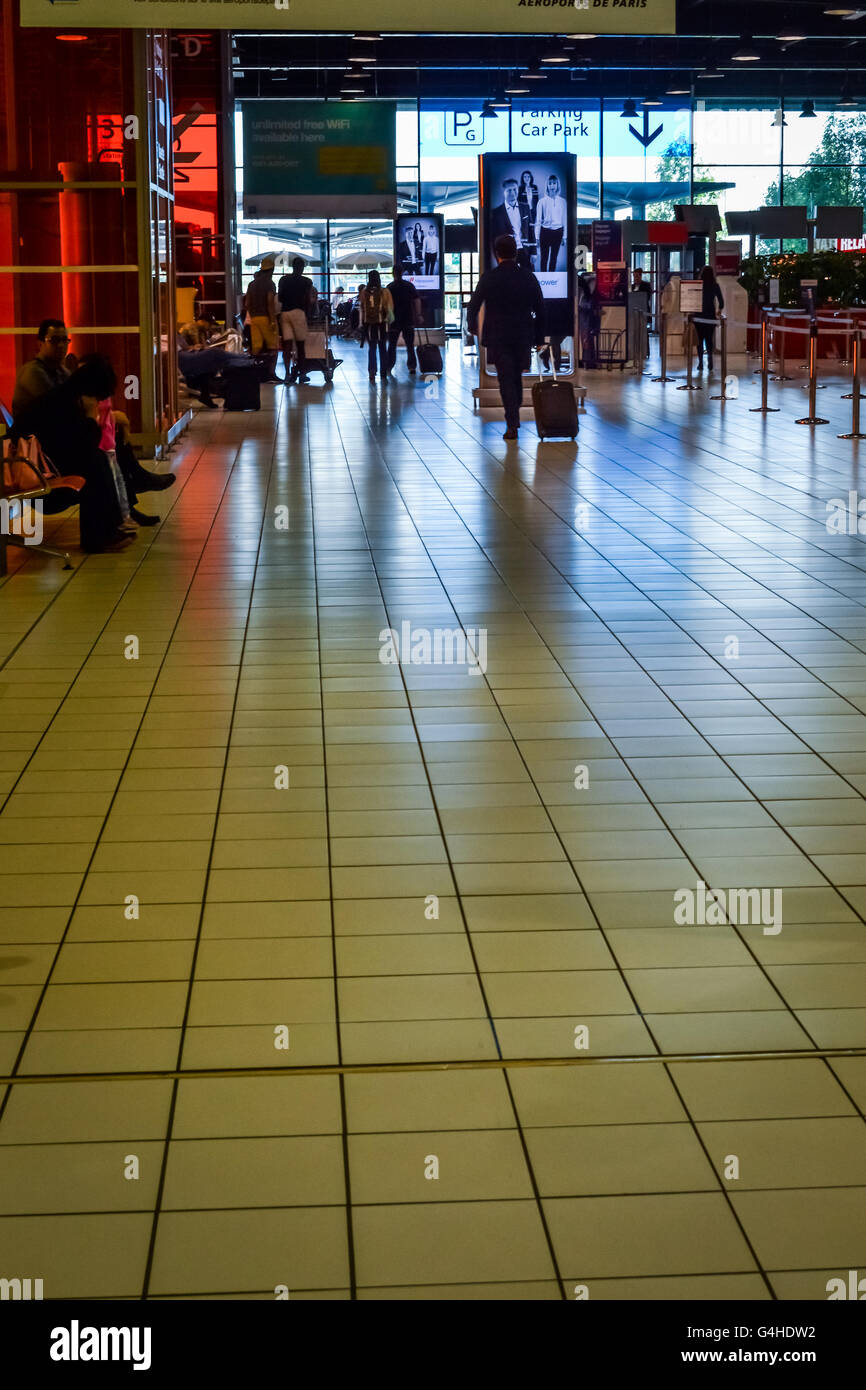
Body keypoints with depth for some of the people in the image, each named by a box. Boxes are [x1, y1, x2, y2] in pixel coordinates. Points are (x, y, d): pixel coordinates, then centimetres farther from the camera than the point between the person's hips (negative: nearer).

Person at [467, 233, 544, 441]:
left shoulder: (489, 277, -8)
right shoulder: (528, 277, 2)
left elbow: (473, 306, -2)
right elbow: (540, 310, 5)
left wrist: (472, 327, 16)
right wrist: (538, 338, 12)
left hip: (498, 337, -3)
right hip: (523, 337, 3)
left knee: (506, 379, -1)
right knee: (517, 377, 18)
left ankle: (512, 425, -9)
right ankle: (514, 418, 30)